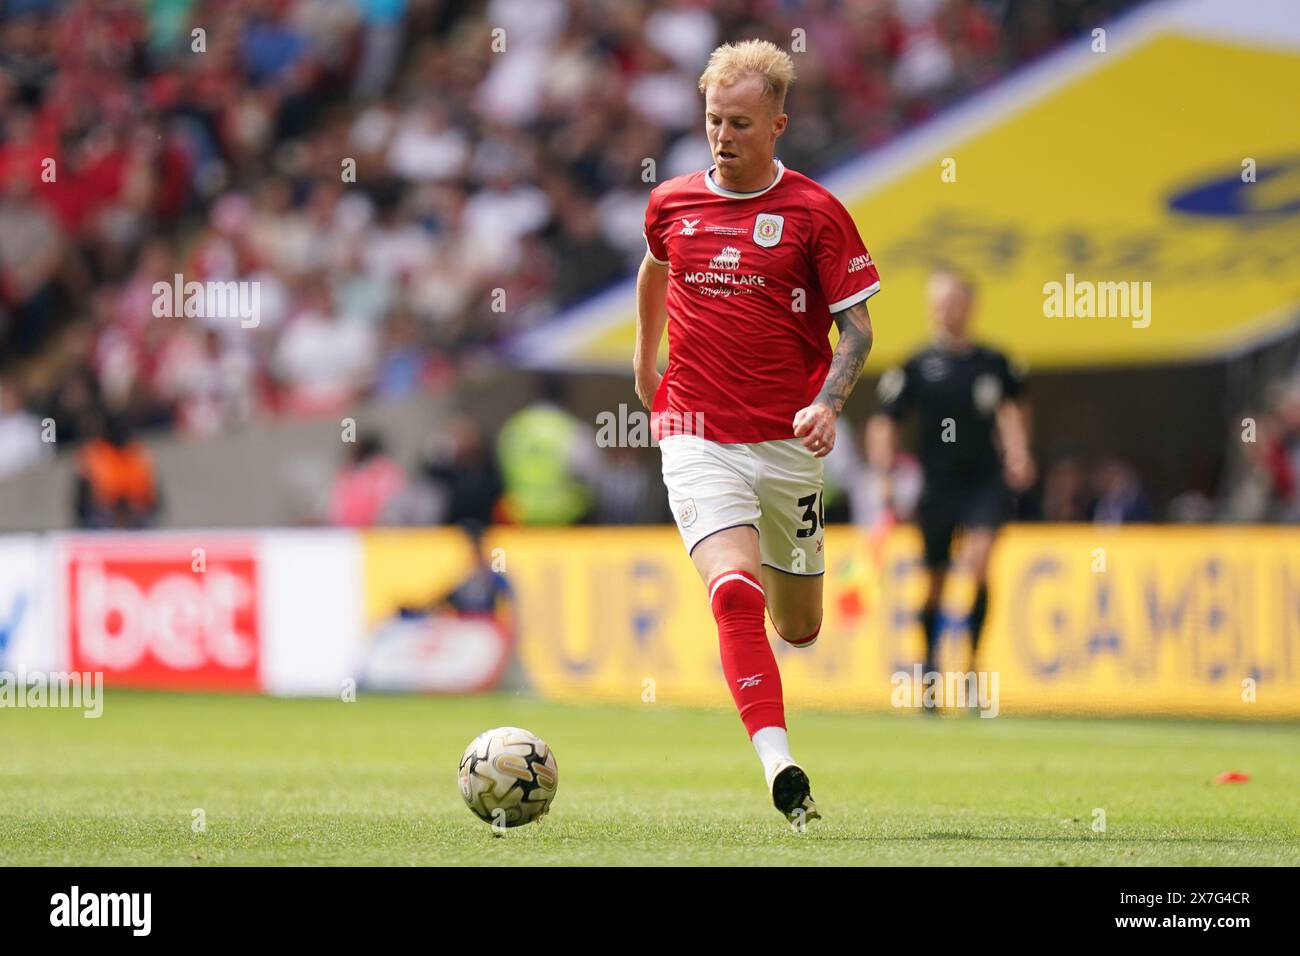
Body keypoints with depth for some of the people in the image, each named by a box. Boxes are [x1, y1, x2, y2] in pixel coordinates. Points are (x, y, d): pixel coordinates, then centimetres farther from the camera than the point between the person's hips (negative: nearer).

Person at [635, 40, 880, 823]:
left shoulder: (815, 213, -5)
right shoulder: (671, 204, 4)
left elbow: (857, 328, -3)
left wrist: (827, 404, -20)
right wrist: (645, 359, 35)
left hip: (787, 444, 0)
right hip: (697, 437, 0)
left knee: (798, 628, 13)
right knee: (734, 591, -24)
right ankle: (781, 771, -30)